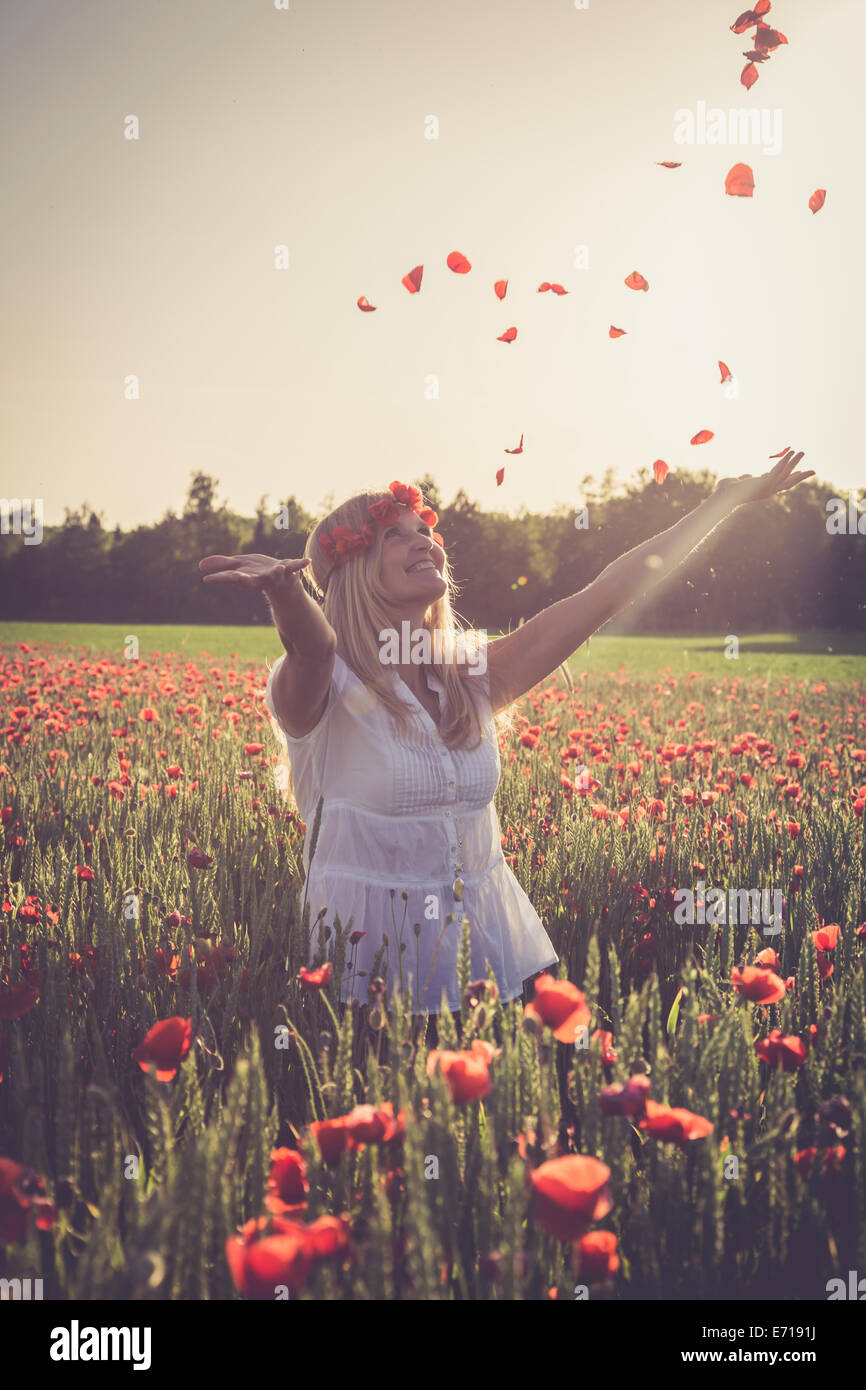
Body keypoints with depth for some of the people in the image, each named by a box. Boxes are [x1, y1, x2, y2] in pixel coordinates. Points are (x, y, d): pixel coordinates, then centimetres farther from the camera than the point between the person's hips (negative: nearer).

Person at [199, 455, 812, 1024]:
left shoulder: (475, 674, 4)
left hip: (486, 944, 5)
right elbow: (313, 646, -35)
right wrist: (283, 586, -59)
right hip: (372, 952, -5)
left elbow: (610, 592, 4)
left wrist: (733, 494, 6)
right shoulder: (322, 689, -10)